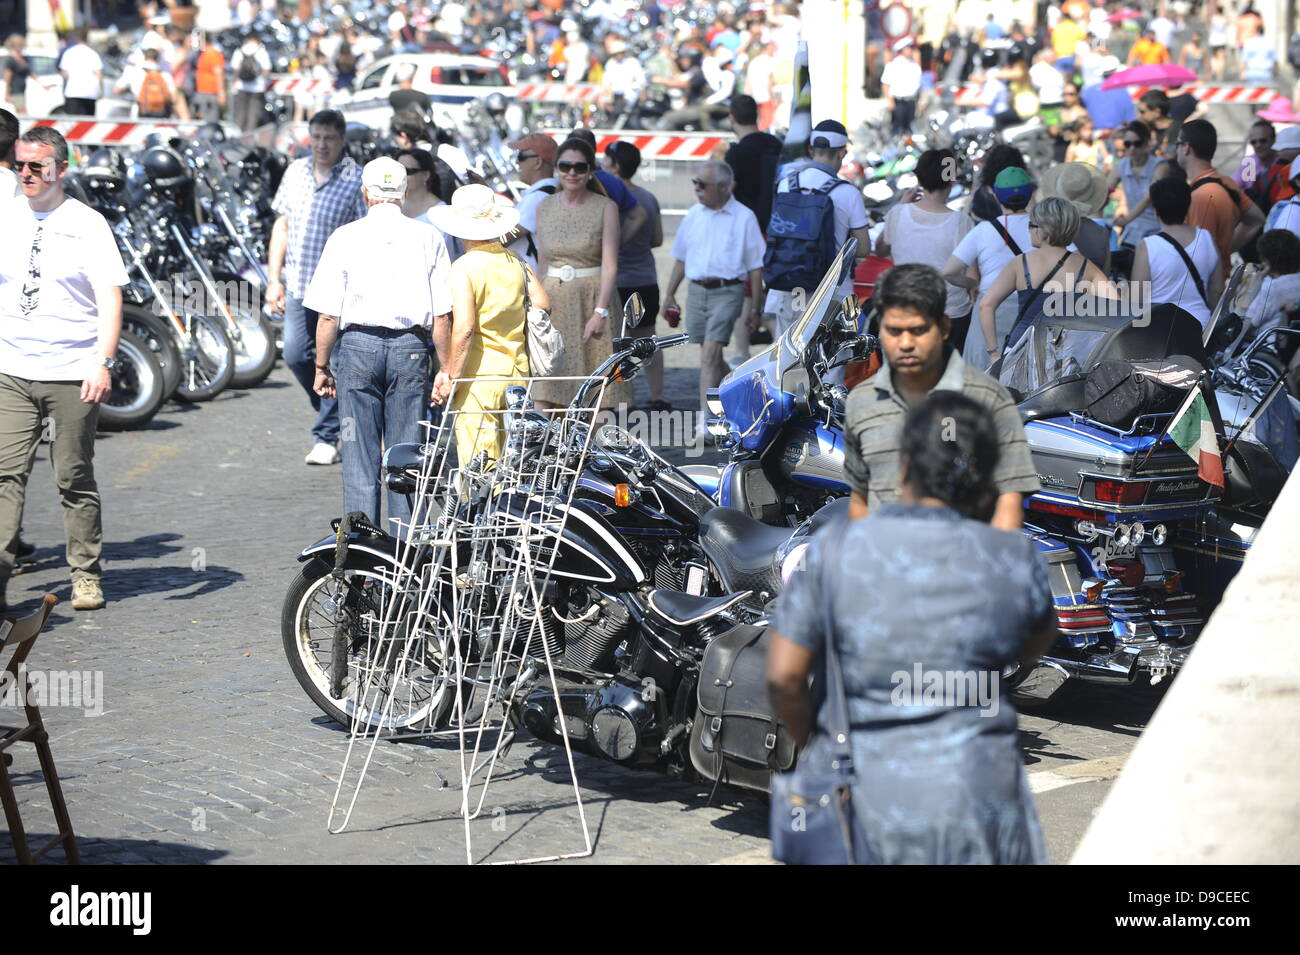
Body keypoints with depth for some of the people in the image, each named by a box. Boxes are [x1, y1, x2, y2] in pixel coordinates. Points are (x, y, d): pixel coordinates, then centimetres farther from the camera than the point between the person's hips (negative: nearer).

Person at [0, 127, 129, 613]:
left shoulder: (88, 224, -1)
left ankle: (85, 576, 15)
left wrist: (102, 362, -17)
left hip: (72, 375, -2)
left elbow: (110, 296, -6)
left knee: (75, 478, 4)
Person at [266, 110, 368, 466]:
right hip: (298, 284, 5)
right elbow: (281, 226, 15)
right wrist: (274, 279, 10)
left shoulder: (357, 180, -7)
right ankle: (331, 408, 29)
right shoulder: (296, 172, 9)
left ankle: (326, 437, 8)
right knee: (296, 355, 3)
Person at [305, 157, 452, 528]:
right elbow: (441, 315, -1)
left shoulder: (345, 238, -2)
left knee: (360, 461, 5)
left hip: (357, 345, -1)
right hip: (410, 348, 1)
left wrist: (322, 366, 6)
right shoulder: (428, 237, 2)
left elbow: (328, 315, -4)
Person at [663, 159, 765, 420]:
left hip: (728, 292, -5)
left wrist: (753, 306, -4)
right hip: (696, 290, 5)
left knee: (710, 354, -15)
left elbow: (756, 267, -1)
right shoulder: (693, 215, 10)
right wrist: (670, 294, 16)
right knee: (712, 357, 12)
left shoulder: (743, 218, -3)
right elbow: (681, 259, 19)